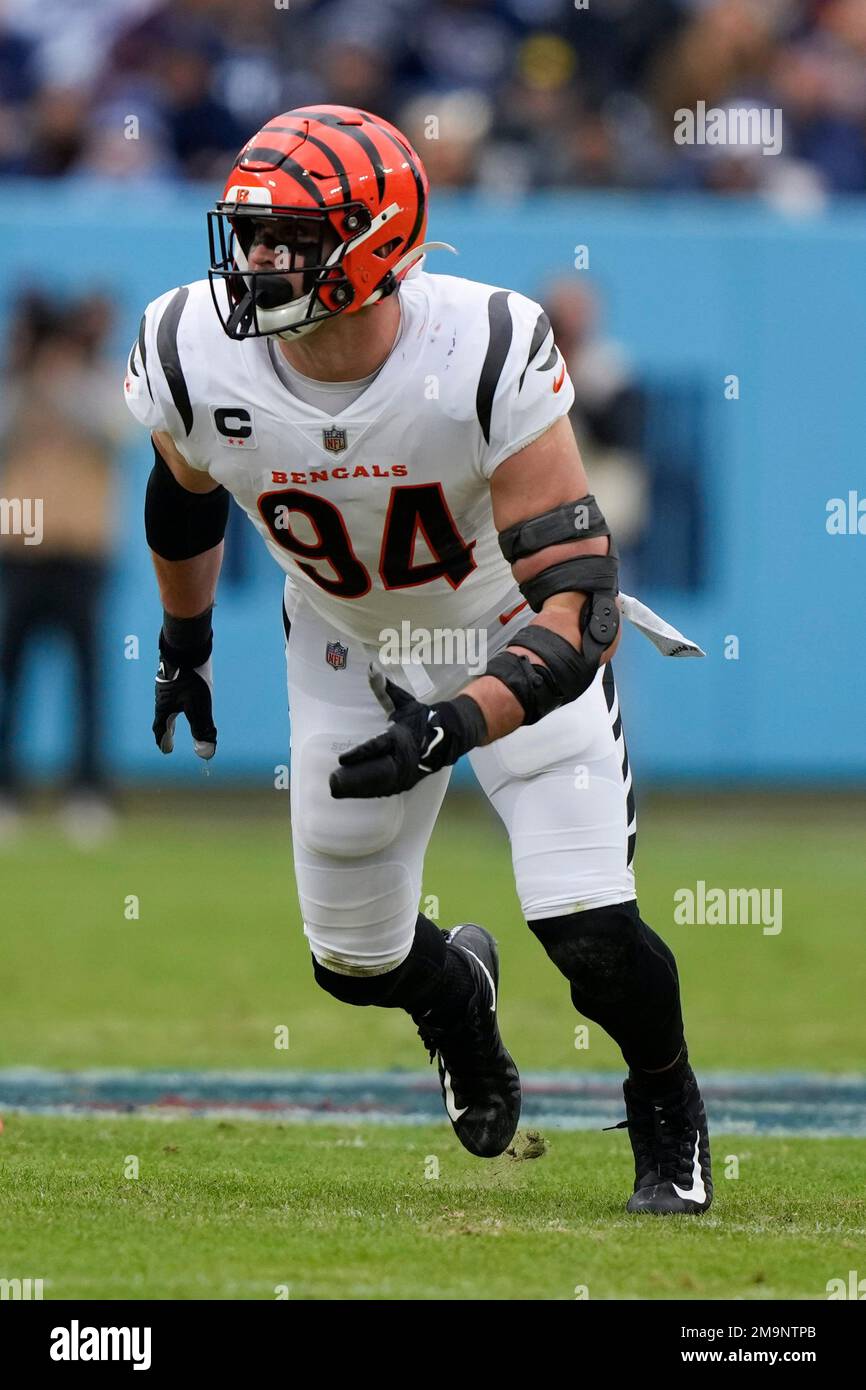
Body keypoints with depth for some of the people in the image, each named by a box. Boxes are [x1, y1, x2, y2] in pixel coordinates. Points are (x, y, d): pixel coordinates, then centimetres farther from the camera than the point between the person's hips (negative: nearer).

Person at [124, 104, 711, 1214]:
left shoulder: (488, 357, -36)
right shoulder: (194, 360, -25)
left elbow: (579, 604, -37)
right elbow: (185, 490, 2)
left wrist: (456, 728, -51)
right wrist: (184, 643, 16)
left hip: (516, 640, -4)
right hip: (349, 653, 4)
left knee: (588, 934, -15)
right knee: (354, 961, 8)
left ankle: (665, 1105, 21)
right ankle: (457, 990, 48)